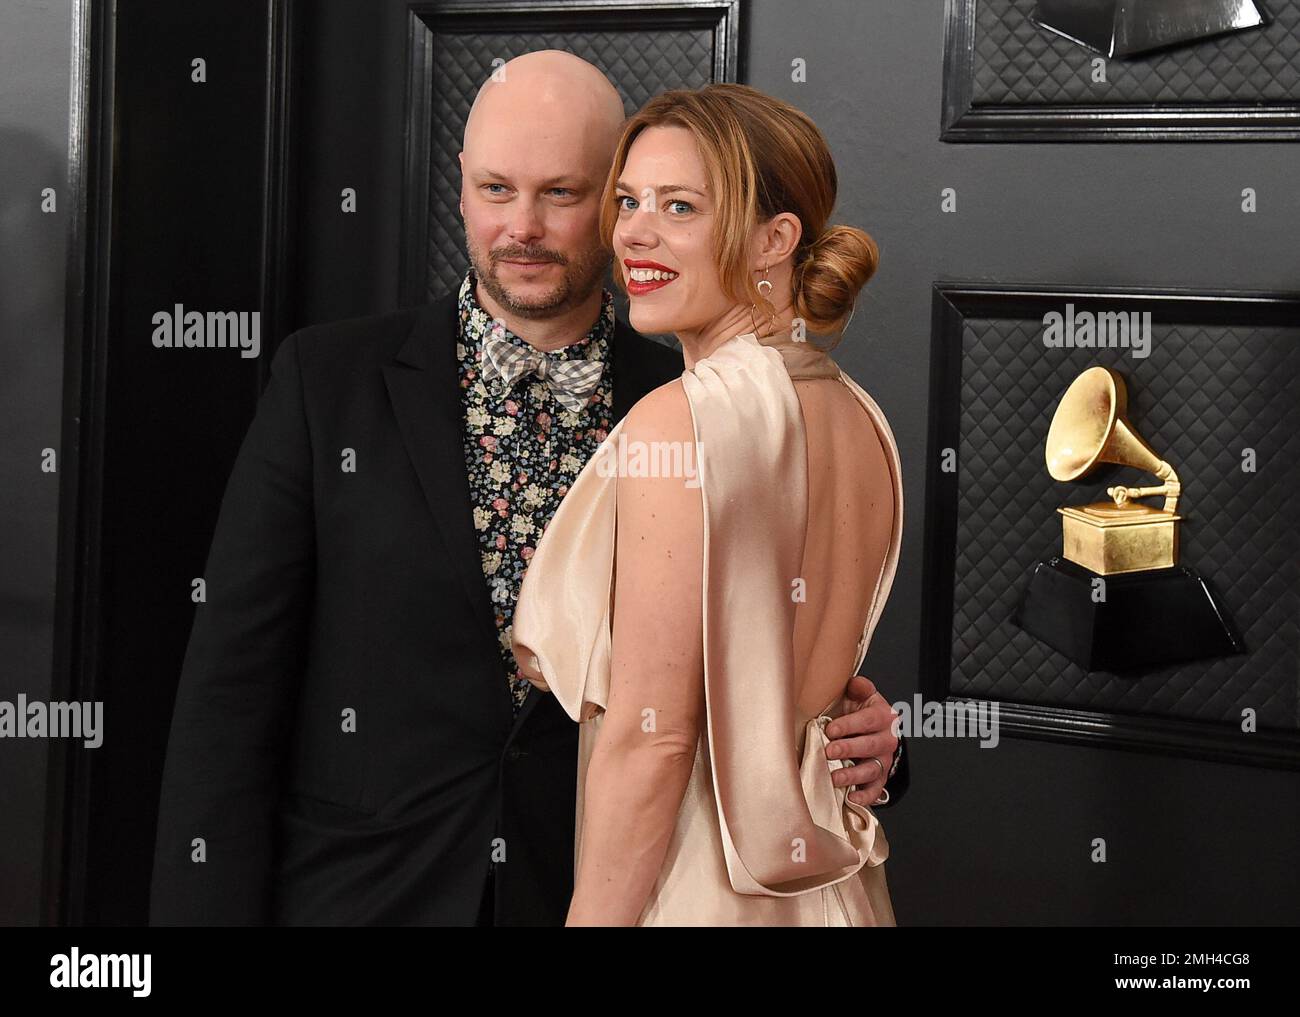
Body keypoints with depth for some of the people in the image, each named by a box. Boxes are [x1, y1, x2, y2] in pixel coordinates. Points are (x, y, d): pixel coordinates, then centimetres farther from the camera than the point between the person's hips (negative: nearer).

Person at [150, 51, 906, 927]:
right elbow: (233, 679, -5)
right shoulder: (328, 379, -4)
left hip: (586, 899, 1)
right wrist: (211, 907, -10)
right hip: (354, 894, -1)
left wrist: (855, 741, -13)